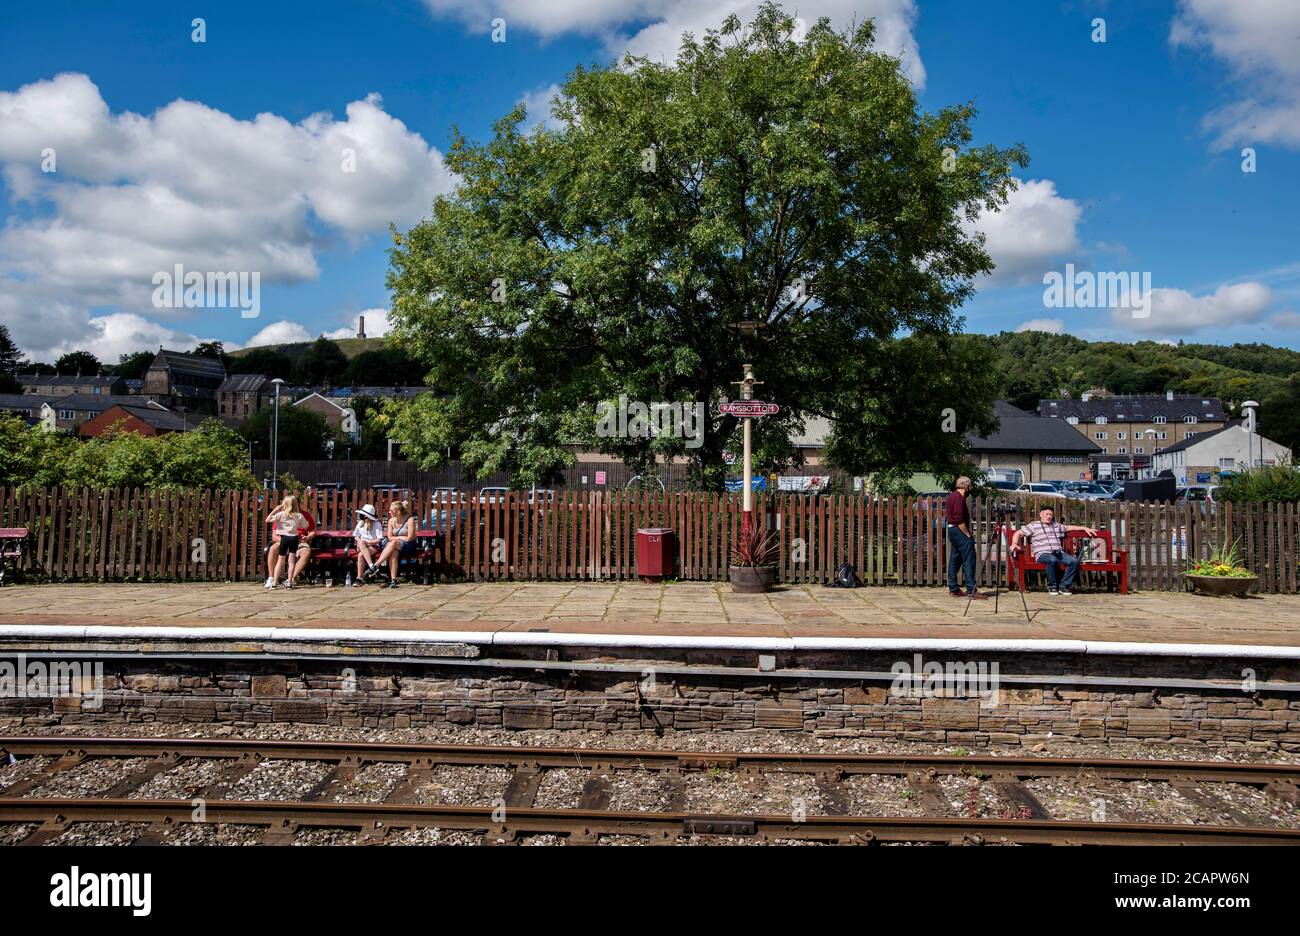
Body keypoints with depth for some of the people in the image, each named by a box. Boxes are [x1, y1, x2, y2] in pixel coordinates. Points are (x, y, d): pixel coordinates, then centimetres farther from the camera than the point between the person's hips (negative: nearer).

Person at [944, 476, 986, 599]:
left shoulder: (951, 496, 16)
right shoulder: (959, 497, -15)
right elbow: (959, 520, -22)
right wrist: (968, 534, -15)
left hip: (952, 529, 10)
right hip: (959, 531, -10)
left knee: (954, 560, 11)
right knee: (969, 561, -9)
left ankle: (953, 589, 13)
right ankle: (971, 590, -11)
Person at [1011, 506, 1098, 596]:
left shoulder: (1057, 526, 27)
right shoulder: (1033, 526, 10)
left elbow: (1069, 528, 38)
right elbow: (1018, 533, 8)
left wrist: (1085, 528, 31)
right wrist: (1014, 544, -9)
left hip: (1059, 553, 5)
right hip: (1043, 554, -5)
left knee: (1074, 561, -23)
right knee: (1052, 560, -40)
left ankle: (1063, 586, -15)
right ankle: (1052, 586, -20)